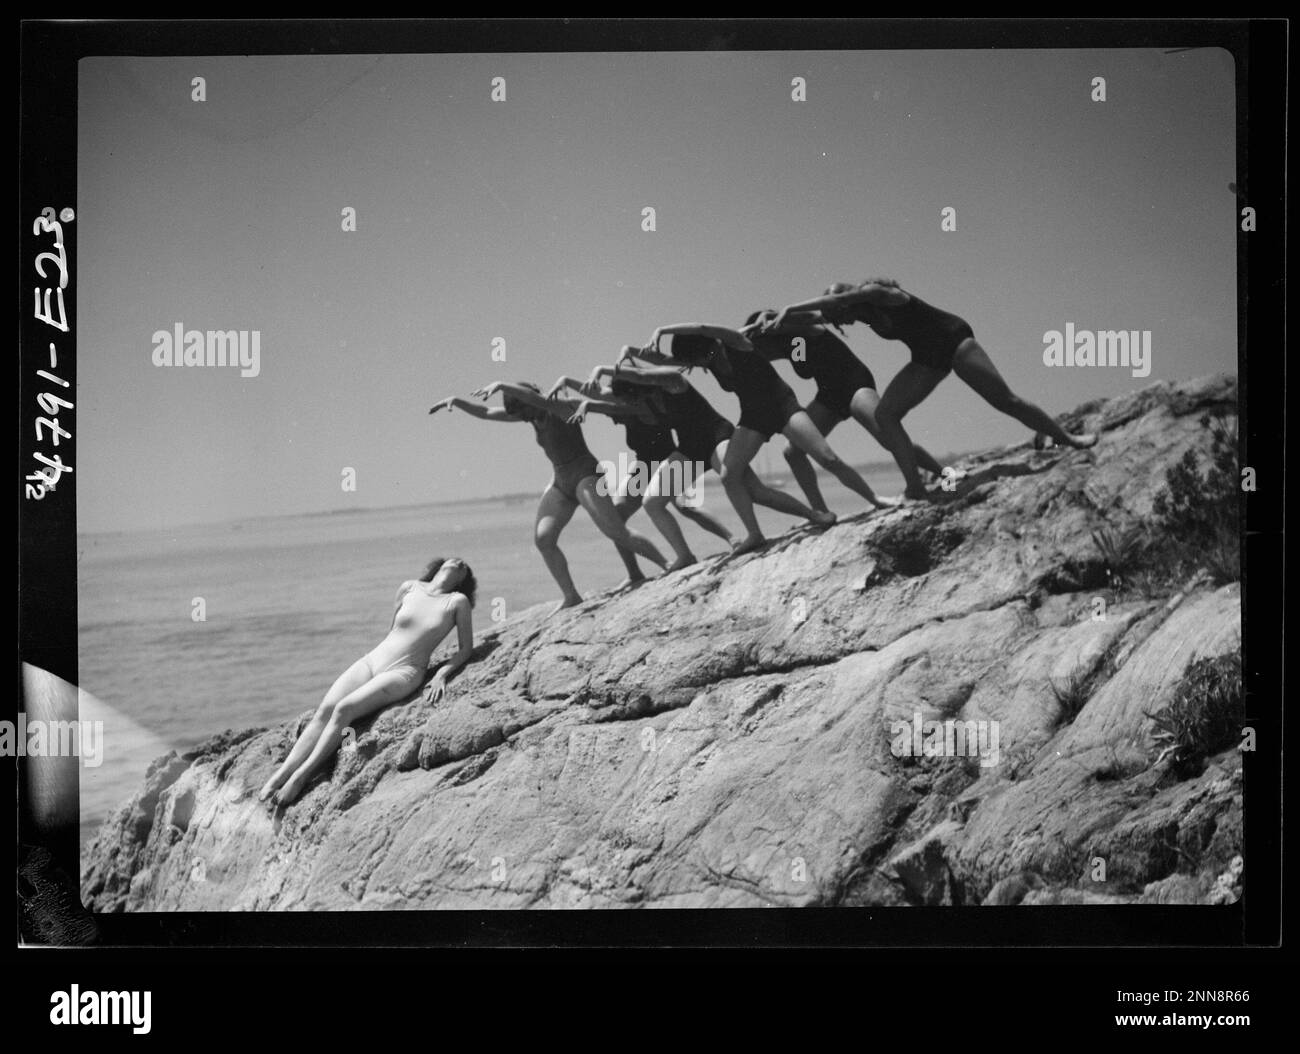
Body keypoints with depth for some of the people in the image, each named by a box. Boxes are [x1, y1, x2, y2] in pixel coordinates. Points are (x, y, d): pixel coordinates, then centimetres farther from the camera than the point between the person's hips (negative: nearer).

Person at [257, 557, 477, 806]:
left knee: (344, 709, -26)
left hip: (404, 672, -4)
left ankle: (301, 776, -26)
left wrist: (442, 674, -11)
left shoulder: (457, 601, 1)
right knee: (325, 709, -18)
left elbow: (466, 649, 3)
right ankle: (280, 775, -23)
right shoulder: (408, 589, 11)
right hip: (370, 661, 4)